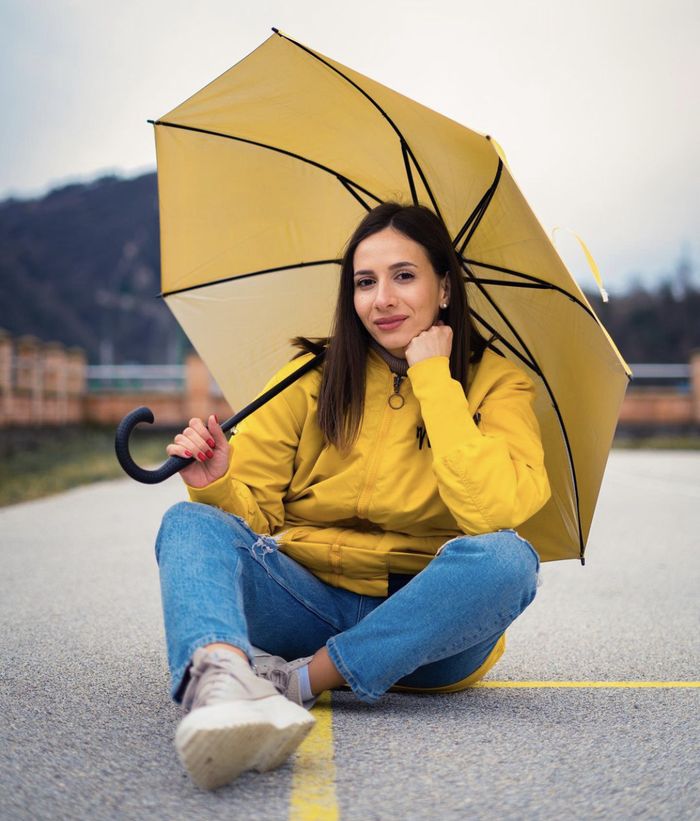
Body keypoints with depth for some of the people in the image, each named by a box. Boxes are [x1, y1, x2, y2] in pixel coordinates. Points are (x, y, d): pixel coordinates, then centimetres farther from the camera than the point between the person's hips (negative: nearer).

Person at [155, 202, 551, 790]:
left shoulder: (497, 383, 0)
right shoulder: (313, 378, 6)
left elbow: (494, 509, -20)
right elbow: (254, 508, 2)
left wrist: (433, 377, -14)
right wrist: (217, 484, -22)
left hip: (425, 621, -1)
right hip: (311, 603, 2)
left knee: (505, 559, -32)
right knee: (192, 524, -22)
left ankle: (301, 679, -26)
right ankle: (220, 680, -54)